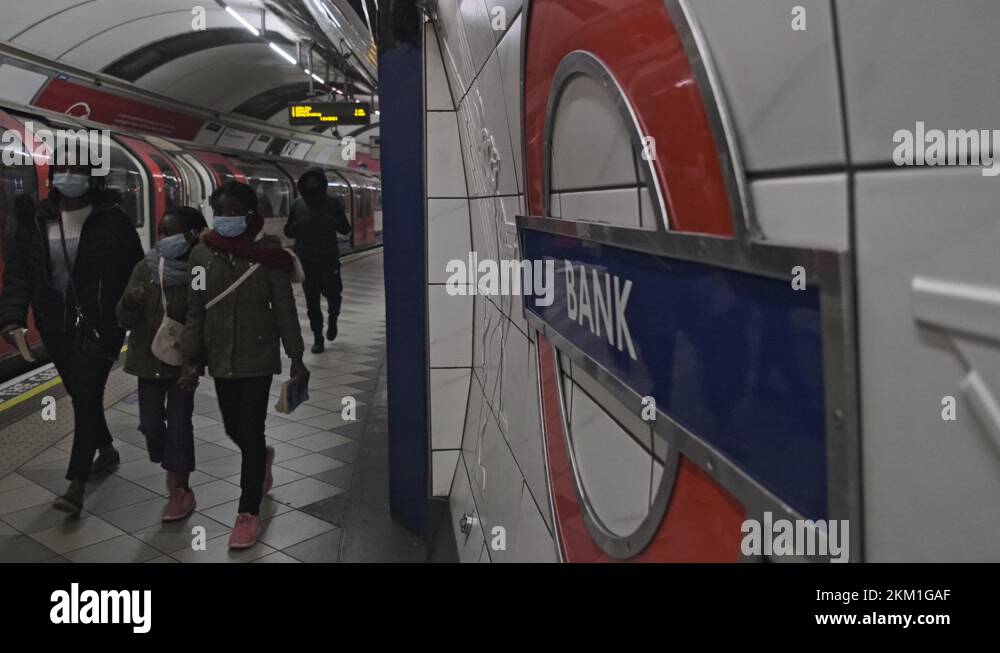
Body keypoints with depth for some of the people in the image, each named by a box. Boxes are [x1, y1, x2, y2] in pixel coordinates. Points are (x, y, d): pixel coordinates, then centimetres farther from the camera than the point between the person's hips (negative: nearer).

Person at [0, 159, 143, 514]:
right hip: (56, 326, 5)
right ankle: (106, 450, 41)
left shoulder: (112, 220, -6)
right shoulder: (35, 222, 3)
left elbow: (136, 271, -3)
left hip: (100, 324, -5)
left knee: (86, 397, -9)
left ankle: (76, 485, -8)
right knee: (80, 395, 17)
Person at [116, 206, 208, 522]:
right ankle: (172, 474, 33)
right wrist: (130, 302, -24)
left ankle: (180, 490, 12)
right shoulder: (146, 268, -2)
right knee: (150, 424, 8)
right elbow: (124, 318, -2)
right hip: (148, 359, 3)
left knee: (178, 424, 1)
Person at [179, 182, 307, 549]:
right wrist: (190, 360, -1)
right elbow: (195, 311, 3)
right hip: (220, 359, 4)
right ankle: (263, 458, 50)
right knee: (233, 429, 16)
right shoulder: (202, 254, 0)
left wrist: (296, 358, -8)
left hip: (258, 357, -4)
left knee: (251, 432, -4)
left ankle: (249, 513, 7)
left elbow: (285, 309, -7)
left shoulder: (267, 253, -9)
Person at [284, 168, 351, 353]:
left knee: (333, 293, -3)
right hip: (306, 261, 2)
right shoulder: (298, 205, 7)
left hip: (329, 259, -1)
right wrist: (299, 224, -11)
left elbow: (345, 229, 4)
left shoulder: (333, 203, 3)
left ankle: (332, 321, 29)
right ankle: (318, 338, 13)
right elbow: (288, 231, 11)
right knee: (311, 300, 3)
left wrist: (333, 222, -16)